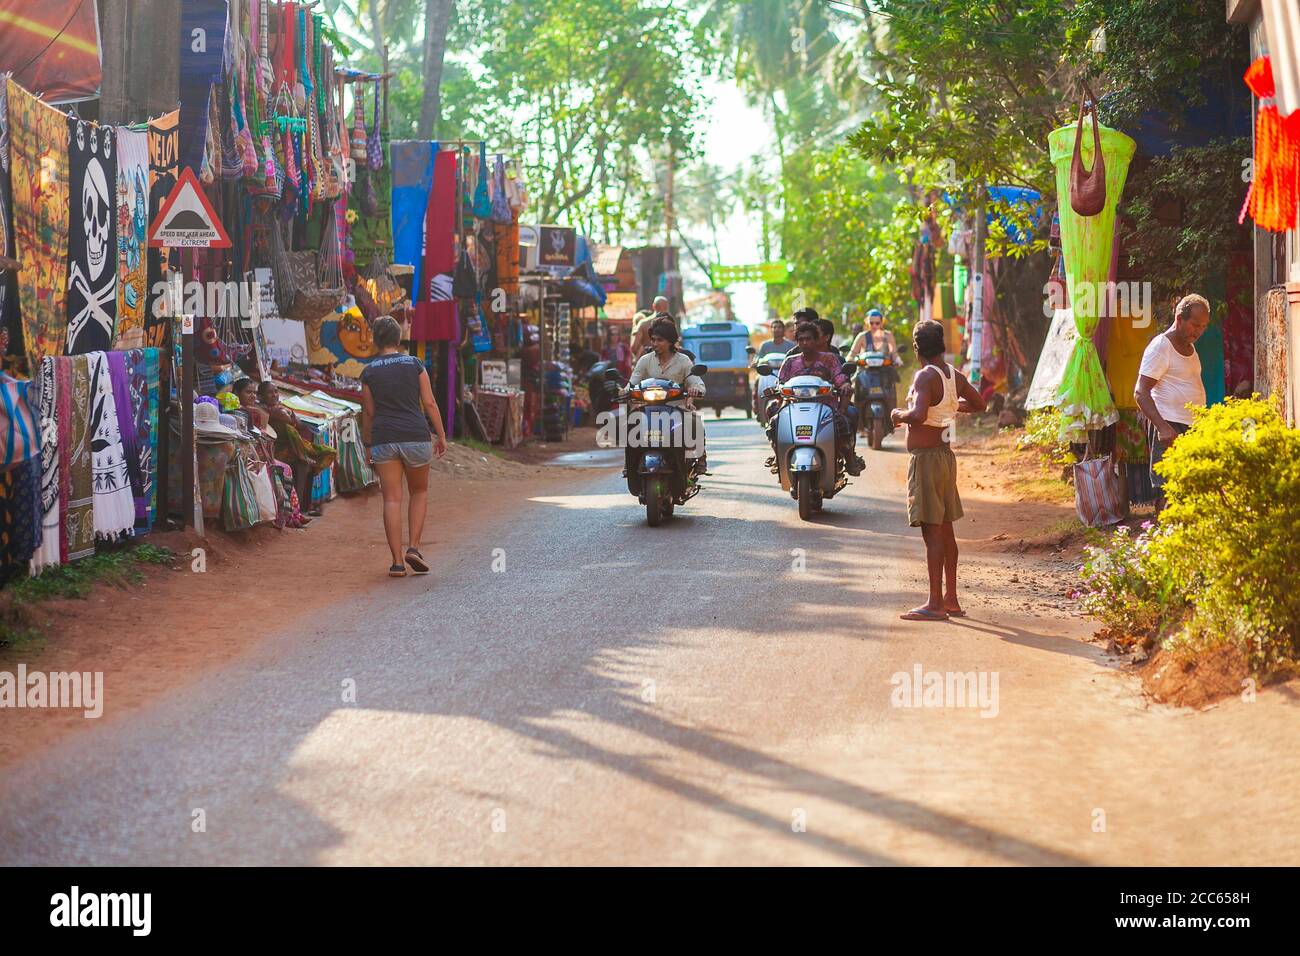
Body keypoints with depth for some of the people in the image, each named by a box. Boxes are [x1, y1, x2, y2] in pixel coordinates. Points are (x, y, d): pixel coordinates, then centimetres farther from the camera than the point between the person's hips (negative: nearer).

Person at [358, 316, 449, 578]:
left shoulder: (369, 372, 3)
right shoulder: (414, 364, 2)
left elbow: (368, 412, 6)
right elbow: (429, 403, 0)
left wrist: (368, 445, 16)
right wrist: (441, 436, 7)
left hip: (384, 439, 0)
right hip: (416, 436, 0)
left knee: (392, 499, 2)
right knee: (419, 492, 19)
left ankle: (397, 561, -2)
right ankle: (414, 547, 4)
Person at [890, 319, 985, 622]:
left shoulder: (925, 376, -17)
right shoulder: (954, 375, 8)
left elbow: (919, 414, -31)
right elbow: (978, 403, 23)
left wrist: (900, 414, -11)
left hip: (926, 459, -8)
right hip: (946, 457, 8)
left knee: (932, 531, -8)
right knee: (945, 530, 14)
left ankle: (935, 603, -9)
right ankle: (951, 599, 20)